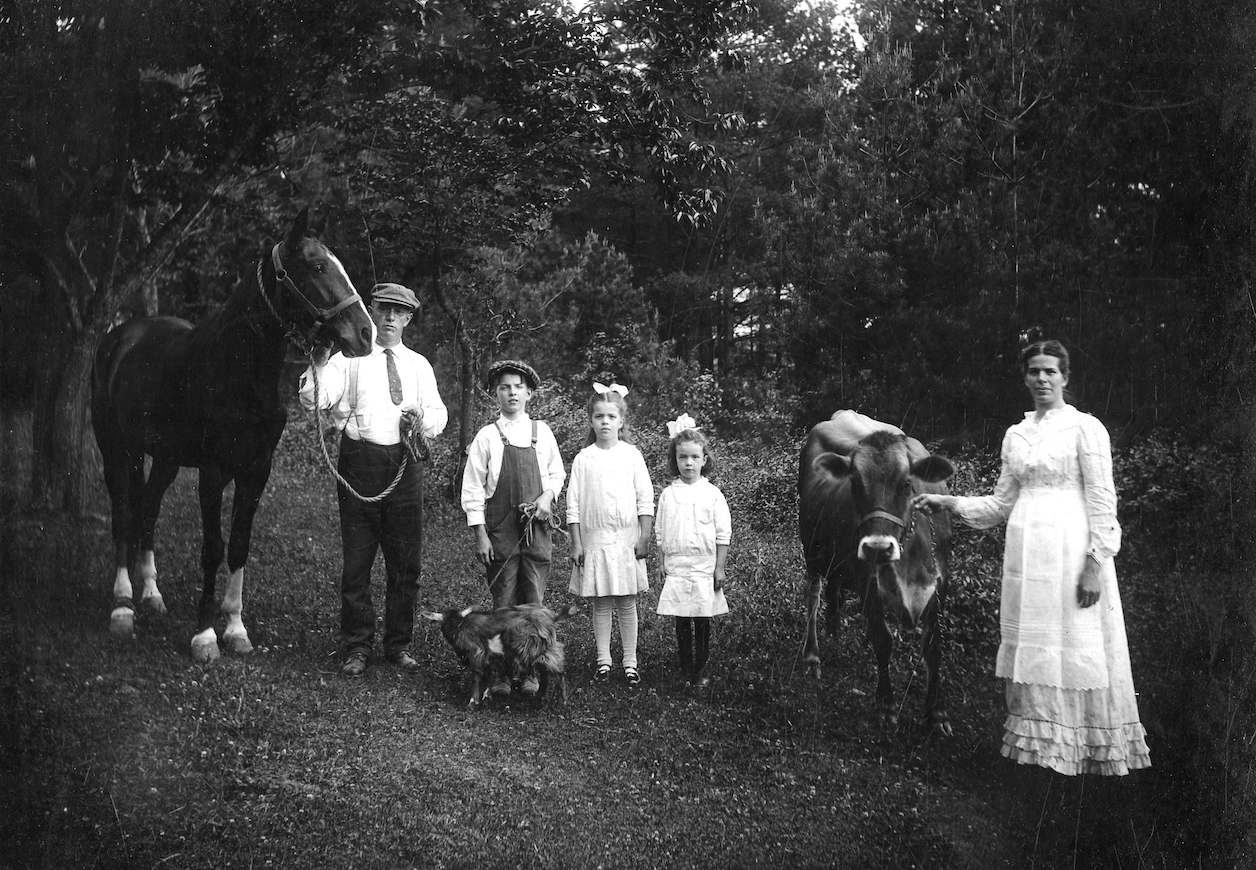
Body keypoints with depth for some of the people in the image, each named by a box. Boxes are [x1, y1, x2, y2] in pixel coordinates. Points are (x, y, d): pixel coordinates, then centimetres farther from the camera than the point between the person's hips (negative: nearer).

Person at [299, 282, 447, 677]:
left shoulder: (419, 365, 13)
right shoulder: (351, 357, 3)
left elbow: (439, 417, 11)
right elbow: (314, 399, -11)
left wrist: (422, 419, -11)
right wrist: (320, 362, -27)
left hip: (405, 464, 3)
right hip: (360, 462, -3)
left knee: (406, 561, 7)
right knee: (357, 559, 2)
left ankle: (399, 645, 21)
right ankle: (357, 647, 13)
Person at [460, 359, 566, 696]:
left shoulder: (541, 432, 8)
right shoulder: (487, 436, 1)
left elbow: (556, 472, 19)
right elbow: (472, 487, 0)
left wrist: (548, 495, -2)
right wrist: (479, 532, -5)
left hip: (536, 526, 2)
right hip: (500, 528, -2)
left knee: (535, 601, 1)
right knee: (504, 602, 0)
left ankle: (531, 671, 10)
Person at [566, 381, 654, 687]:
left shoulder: (632, 455, 1)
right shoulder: (583, 458, 2)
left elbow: (646, 499, 1)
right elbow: (573, 504, 2)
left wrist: (644, 537, -4)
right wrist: (576, 543, -2)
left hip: (627, 539, 0)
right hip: (594, 539, 1)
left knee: (627, 603, 3)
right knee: (600, 604, 7)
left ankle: (630, 662, 10)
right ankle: (603, 660, 16)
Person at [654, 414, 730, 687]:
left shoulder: (712, 494, -1)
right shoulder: (668, 494, 5)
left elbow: (723, 534, 0)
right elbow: (660, 532, 11)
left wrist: (719, 567, -3)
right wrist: (661, 562, 7)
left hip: (704, 566, -1)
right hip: (676, 567, 2)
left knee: (703, 622, 2)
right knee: (681, 622, 4)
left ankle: (701, 670, 12)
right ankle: (685, 672, 12)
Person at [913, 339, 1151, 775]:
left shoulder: (1085, 428, -2)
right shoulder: (1015, 435, 14)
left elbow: (1102, 502, -6)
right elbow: (1001, 503, 17)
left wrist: (1095, 564, -13)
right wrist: (947, 502, 7)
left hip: (1070, 551, -5)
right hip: (1025, 551, 5)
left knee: (1074, 650, -3)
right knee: (1032, 651, 6)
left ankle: (1086, 749, 7)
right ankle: (1037, 742, 14)